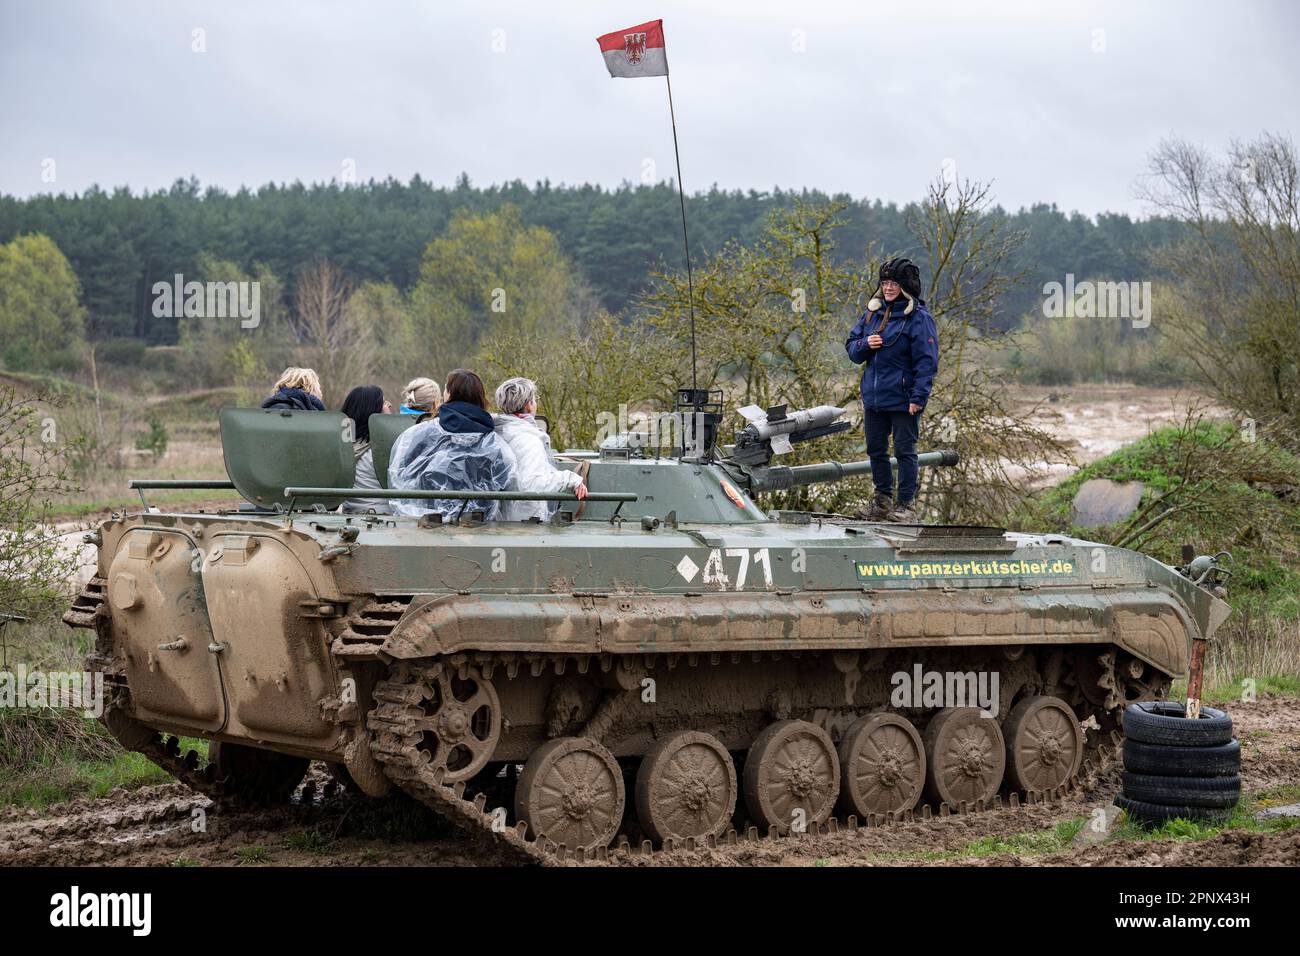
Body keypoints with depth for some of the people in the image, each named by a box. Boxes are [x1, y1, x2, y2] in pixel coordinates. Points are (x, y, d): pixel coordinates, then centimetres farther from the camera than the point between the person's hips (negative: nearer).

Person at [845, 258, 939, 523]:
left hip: (903, 400, -6)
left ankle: (906, 503, 8)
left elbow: (926, 361, -12)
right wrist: (865, 345, -7)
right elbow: (851, 346, 16)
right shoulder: (872, 313, 10)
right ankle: (882, 498, 26)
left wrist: (918, 397, -18)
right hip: (873, 398, 6)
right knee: (876, 449, 13)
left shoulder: (918, 318, -9)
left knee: (904, 451, 1)